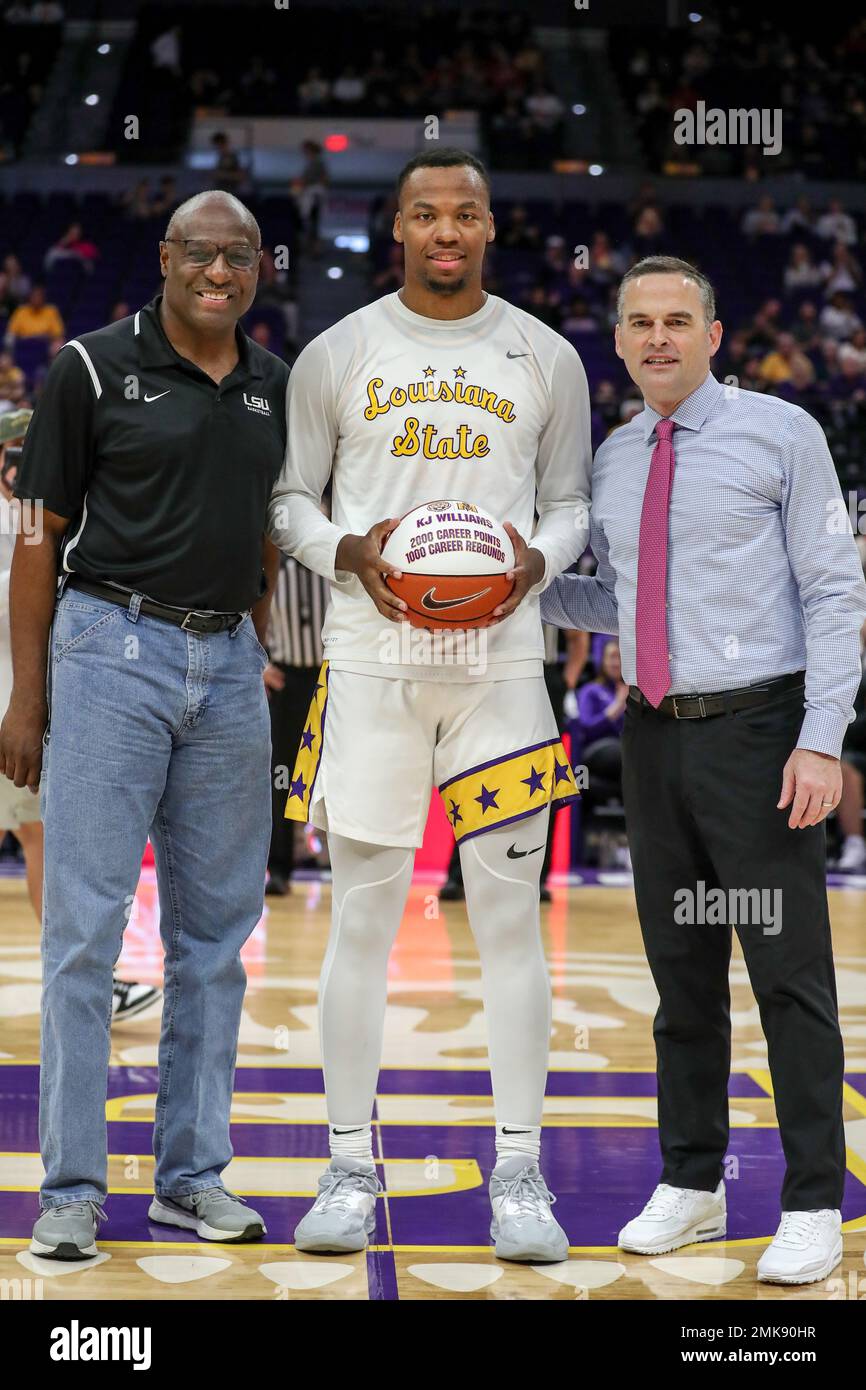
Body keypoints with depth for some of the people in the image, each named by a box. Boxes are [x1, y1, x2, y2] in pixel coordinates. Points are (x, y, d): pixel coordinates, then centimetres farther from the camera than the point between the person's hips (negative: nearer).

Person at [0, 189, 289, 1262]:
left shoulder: (273, 387, 11)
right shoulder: (95, 368, -4)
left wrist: (255, 665, 13)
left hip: (229, 662, 5)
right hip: (112, 649, -5)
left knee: (215, 931, 9)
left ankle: (193, 1176, 19)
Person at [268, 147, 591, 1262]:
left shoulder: (546, 358, 8)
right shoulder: (336, 355, 6)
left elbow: (571, 502, 13)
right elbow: (289, 501, 9)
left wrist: (537, 559, -8)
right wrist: (350, 552, -11)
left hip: (501, 657, 1)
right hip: (370, 658, 0)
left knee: (510, 914, 0)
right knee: (362, 915, 1)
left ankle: (519, 1174, 9)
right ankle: (350, 1171, 10)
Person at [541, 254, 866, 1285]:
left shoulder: (780, 435, -3)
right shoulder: (611, 462, 12)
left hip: (756, 730, -5)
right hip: (656, 735, 5)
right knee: (681, 968, 12)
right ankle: (691, 1184, 23)